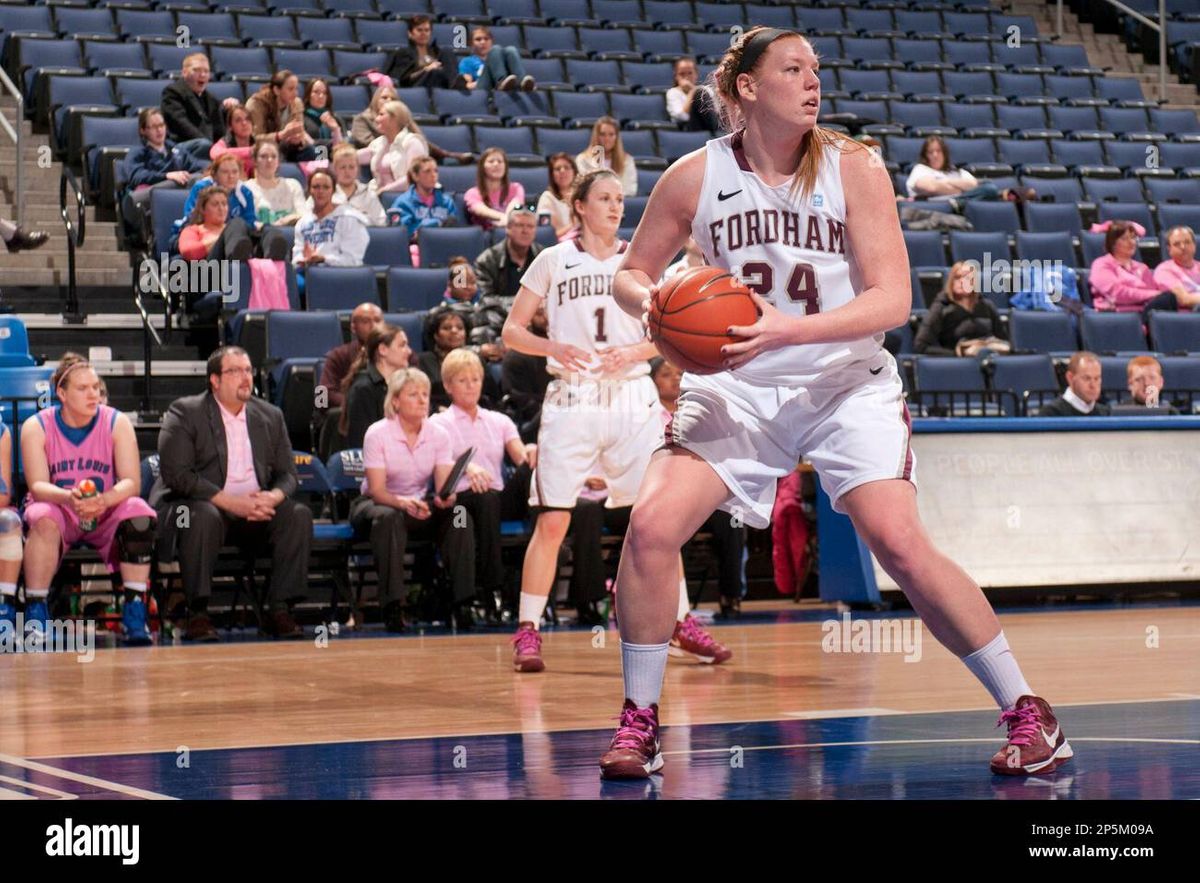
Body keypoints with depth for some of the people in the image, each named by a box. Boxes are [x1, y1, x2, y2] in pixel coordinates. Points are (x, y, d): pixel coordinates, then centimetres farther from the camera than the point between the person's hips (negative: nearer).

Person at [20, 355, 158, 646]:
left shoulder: (117, 423, -5)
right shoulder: (36, 427, -7)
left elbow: (131, 482, -14)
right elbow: (37, 485, -17)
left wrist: (103, 501, -36)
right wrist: (68, 498, -40)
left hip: (105, 516, 1)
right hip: (59, 514, -1)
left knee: (139, 514, -30)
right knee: (42, 519, -35)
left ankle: (135, 612, -26)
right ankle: (35, 612, -27)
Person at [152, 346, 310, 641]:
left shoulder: (271, 416, 12)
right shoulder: (185, 413, -4)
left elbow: (288, 474, 12)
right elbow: (177, 474, -15)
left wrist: (273, 497, -13)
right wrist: (230, 502, -22)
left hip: (255, 512, 5)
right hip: (199, 505, -5)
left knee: (298, 515, -20)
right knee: (203, 516, -37)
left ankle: (278, 611, -16)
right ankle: (197, 614, -28)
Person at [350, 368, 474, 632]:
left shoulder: (438, 435, -3)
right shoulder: (378, 434, -14)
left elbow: (443, 485, -11)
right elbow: (377, 490, -21)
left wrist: (446, 498, -36)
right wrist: (402, 502, -41)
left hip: (420, 505, 4)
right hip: (377, 503, -4)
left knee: (459, 516, -26)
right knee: (389, 518, -39)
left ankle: (461, 602, -24)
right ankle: (392, 607, -38)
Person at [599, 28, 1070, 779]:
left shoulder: (854, 168, -8)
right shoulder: (696, 176, -4)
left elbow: (894, 299, -15)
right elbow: (632, 273, 8)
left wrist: (788, 330, -28)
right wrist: (649, 302, -17)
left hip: (846, 381, -2)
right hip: (734, 386, 2)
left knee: (902, 544, -17)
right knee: (651, 526, -17)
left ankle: (1028, 714, -3)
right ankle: (640, 722, 1)